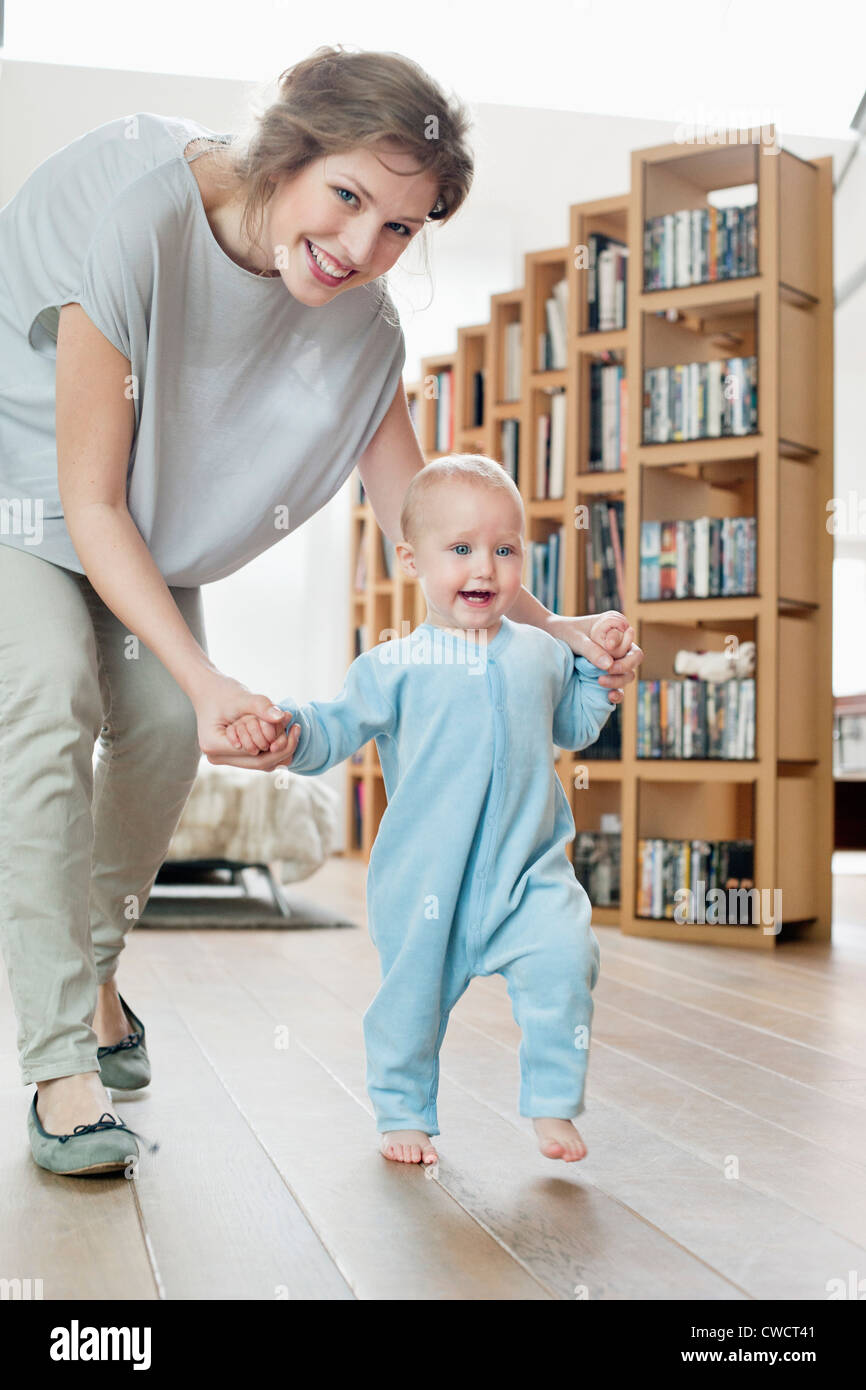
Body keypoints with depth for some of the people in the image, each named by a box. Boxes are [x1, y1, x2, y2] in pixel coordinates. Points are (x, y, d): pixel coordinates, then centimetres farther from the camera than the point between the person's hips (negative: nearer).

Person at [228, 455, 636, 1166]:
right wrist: (285, 725, -23)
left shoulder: (543, 653, 9)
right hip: (426, 879, -2)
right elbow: (336, 729, -3)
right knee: (413, 992, 8)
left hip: (530, 872, 2)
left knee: (564, 960, -17)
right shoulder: (394, 666, -3)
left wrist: (600, 663, 11)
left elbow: (574, 726, 24)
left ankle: (553, 1106, 2)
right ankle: (403, 1112, 33)